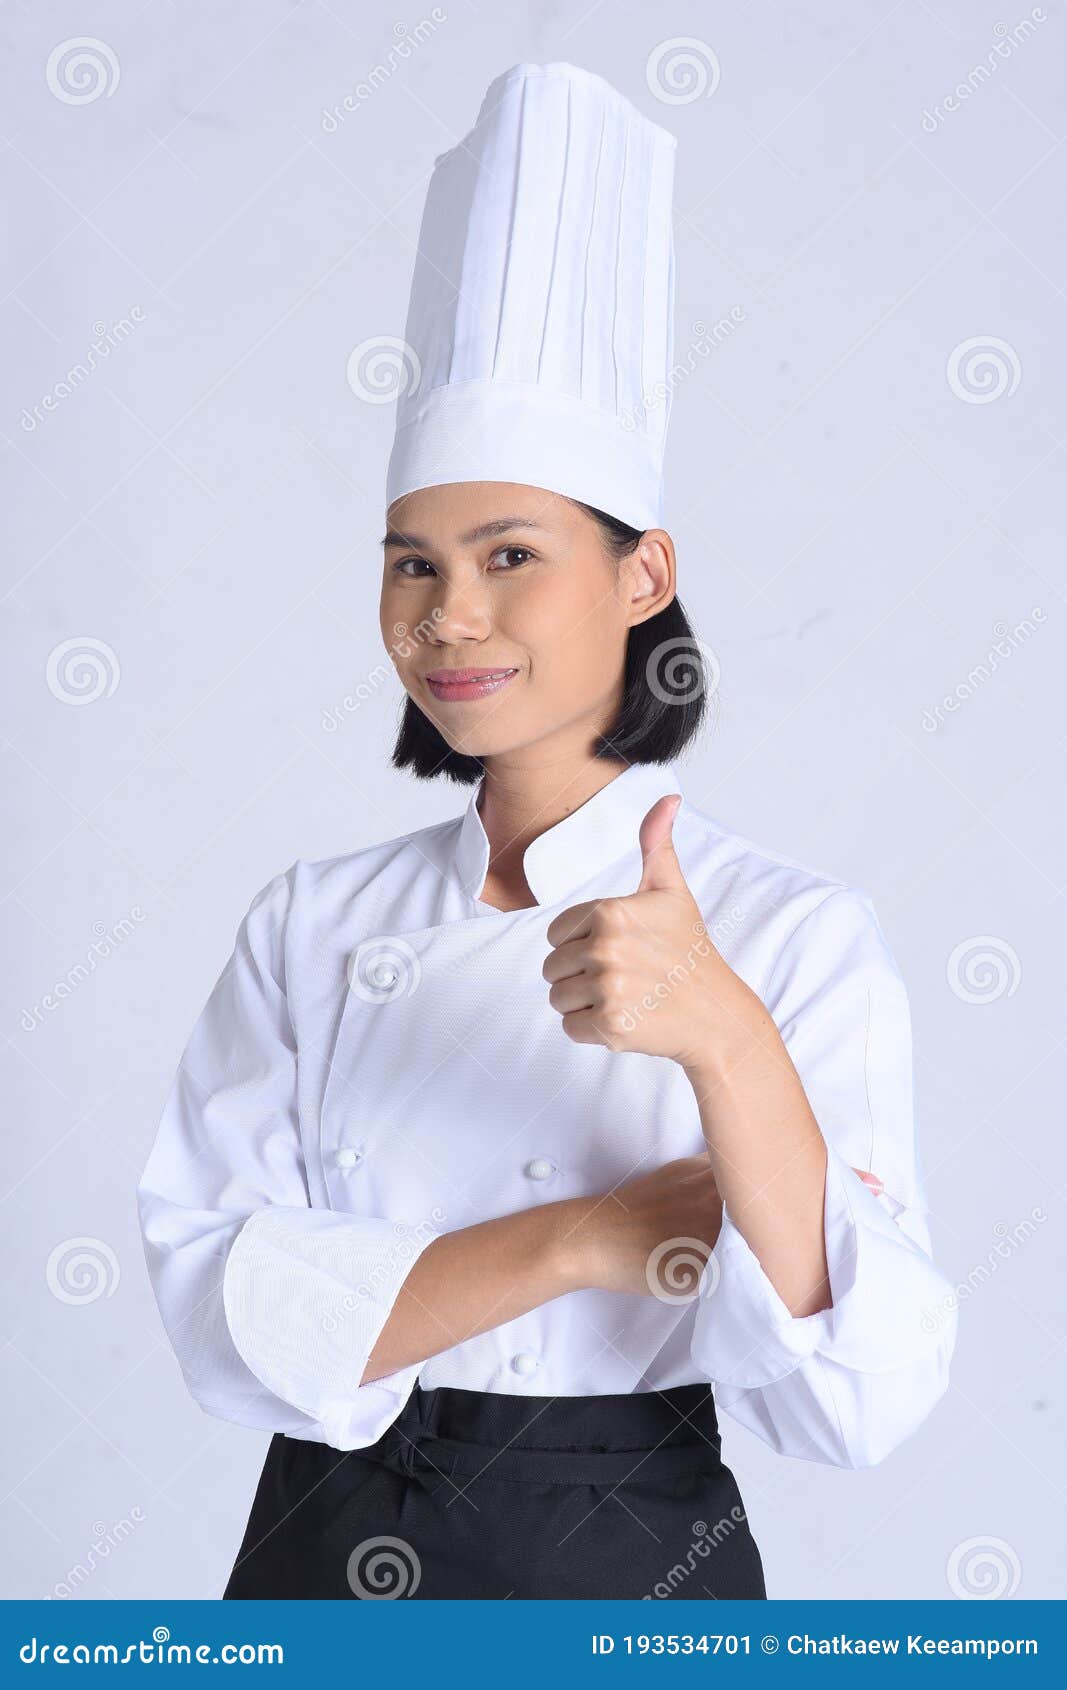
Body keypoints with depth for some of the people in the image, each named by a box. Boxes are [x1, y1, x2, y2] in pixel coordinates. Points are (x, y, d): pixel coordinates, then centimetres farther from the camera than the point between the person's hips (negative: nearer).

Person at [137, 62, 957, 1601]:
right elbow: (223, 1319, -11)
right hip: (324, 1551, 3)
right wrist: (580, 1239, -21)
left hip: (622, 1568, -2)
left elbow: (857, 1404, -21)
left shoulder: (798, 937, -12)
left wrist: (727, 1041, -34)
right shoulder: (312, 927, -3)